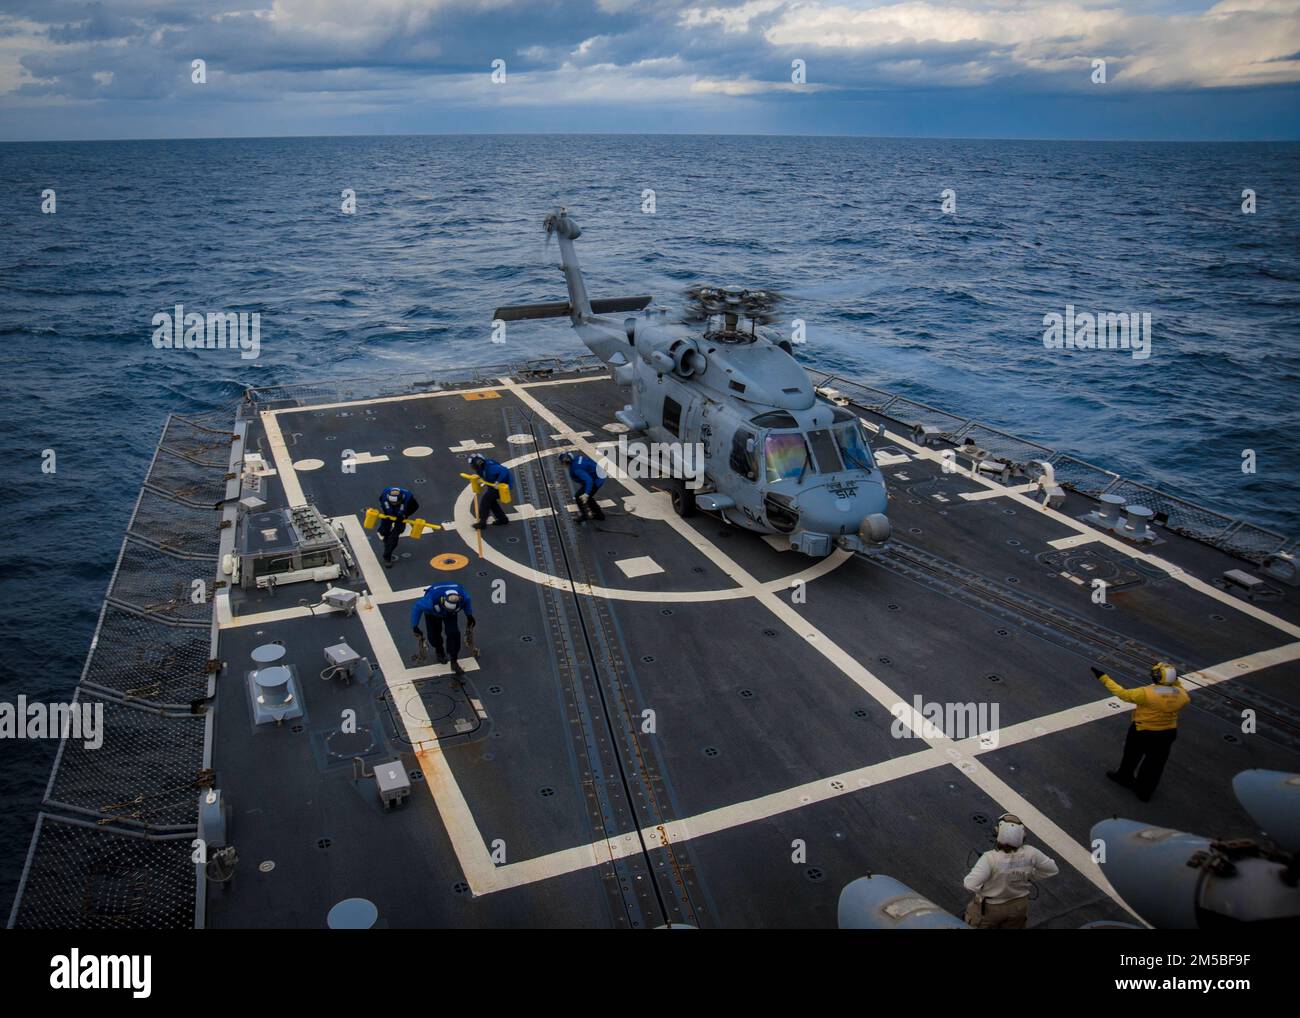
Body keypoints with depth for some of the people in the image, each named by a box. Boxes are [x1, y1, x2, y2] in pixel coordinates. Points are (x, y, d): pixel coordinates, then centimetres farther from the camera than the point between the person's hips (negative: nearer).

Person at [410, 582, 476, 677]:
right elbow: (417, 607, -26)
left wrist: (469, 616, -1)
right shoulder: (432, 600, -45)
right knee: (434, 635, -1)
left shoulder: (463, 596, -37)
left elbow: (467, 601, -9)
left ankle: (454, 662, -1)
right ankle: (439, 650, 36)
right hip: (433, 613, -1)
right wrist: (415, 626, -19)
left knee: (453, 633, -17)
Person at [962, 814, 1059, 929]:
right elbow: (1053, 869, -8)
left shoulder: (990, 858, -37)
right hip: (1019, 906, 4)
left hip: (991, 908, -3)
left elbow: (971, 885, -41)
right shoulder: (1029, 853, -24)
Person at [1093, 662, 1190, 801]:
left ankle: (1124, 777, 45)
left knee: (1132, 756, 23)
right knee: (1155, 764, 20)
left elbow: (1123, 694, -23)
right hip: (1167, 734, 4)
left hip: (1142, 732, -4)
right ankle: (1145, 792, 33)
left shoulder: (1147, 693, -30)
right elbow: (1185, 699, 9)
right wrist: (1175, 682, 11)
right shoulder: (1181, 695, -16)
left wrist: (1104, 678, -18)